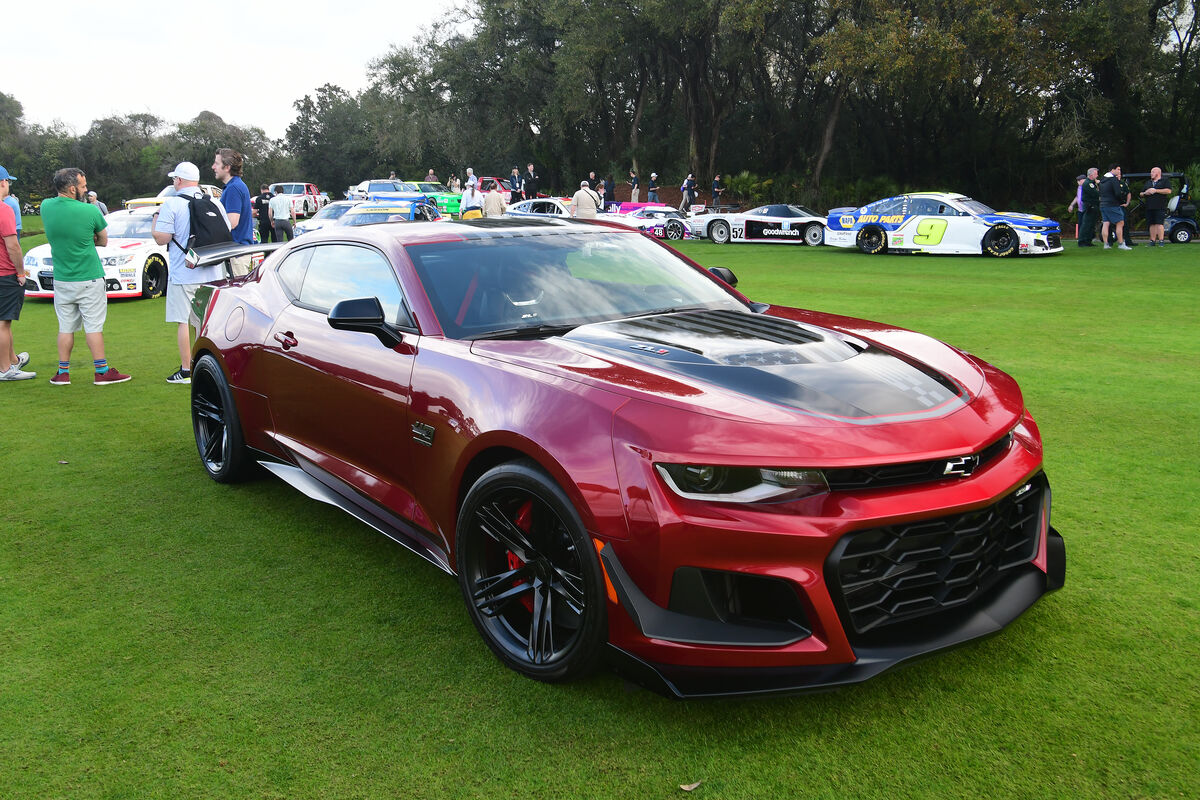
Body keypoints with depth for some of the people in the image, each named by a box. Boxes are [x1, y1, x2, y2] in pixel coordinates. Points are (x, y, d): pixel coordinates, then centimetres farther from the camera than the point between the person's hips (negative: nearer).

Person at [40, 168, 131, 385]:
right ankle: (102, 371, 5)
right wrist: (86, 239, 5)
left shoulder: (46, 206, -1)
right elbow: (103, 241, 1)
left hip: (61, 280, 5)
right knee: (93, 326, 1)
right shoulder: (90, 211, -14)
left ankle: (62, 373, 16)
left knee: (66, 327, 12)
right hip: (89, 279, -4)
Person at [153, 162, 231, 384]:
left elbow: (161, 238, -14)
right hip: (213, 274, 5)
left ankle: (186, 370, 4)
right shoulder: (215, 203, 5)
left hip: (183, 275, -5)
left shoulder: (172, 204, -10)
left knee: (183, 322, 2)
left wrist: (157, 218, 4)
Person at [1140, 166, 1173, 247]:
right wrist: (1145, 193, 3)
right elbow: (1141, 194, 26)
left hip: (1160, 207, -5)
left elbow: (1168, 191, -8)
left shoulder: (1165, 181, 7)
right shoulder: (1148, 183, 24)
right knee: (1152, 224, 5)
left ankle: (1161, 241, -13)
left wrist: (1156, 190, -11)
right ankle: (1152, 241, 7)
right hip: (1149, 207, 5)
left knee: (1159, 223, -13)